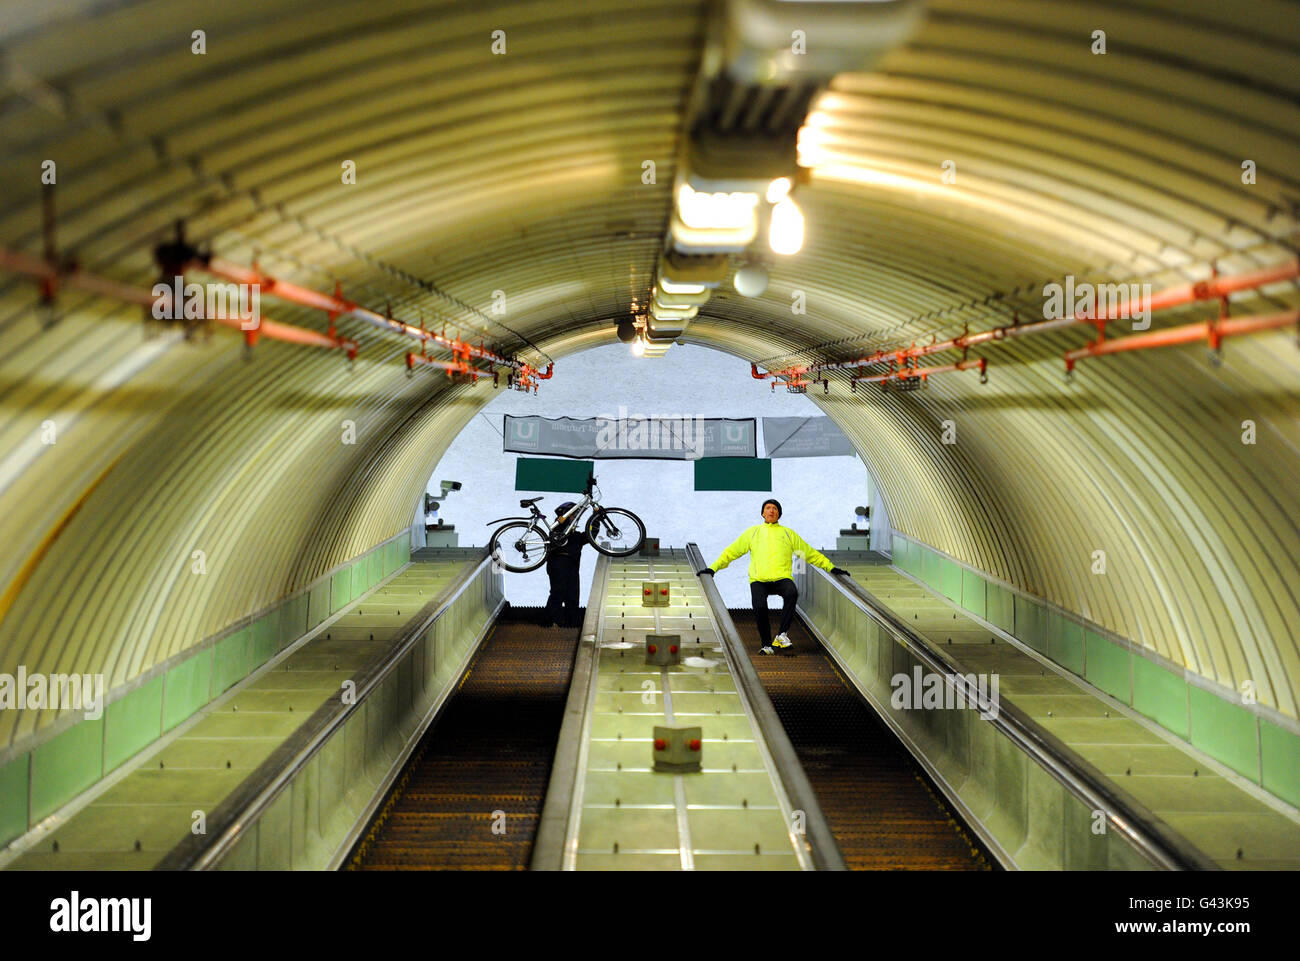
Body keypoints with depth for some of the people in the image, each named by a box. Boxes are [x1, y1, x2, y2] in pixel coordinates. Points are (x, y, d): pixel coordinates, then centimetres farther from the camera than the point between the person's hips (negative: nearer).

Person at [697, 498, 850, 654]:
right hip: (758, 580, 0)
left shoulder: (788, 534, 22)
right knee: (759, 608, -27)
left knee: (791, 593, -34)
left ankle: (782, 634, -28)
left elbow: (811, 554, 25)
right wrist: (713, 568, 11)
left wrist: (832, 568, 21)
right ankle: (766, 645, -10)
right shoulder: (752, 532, 21)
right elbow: (731, 552, 21)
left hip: (782, 578, 0)